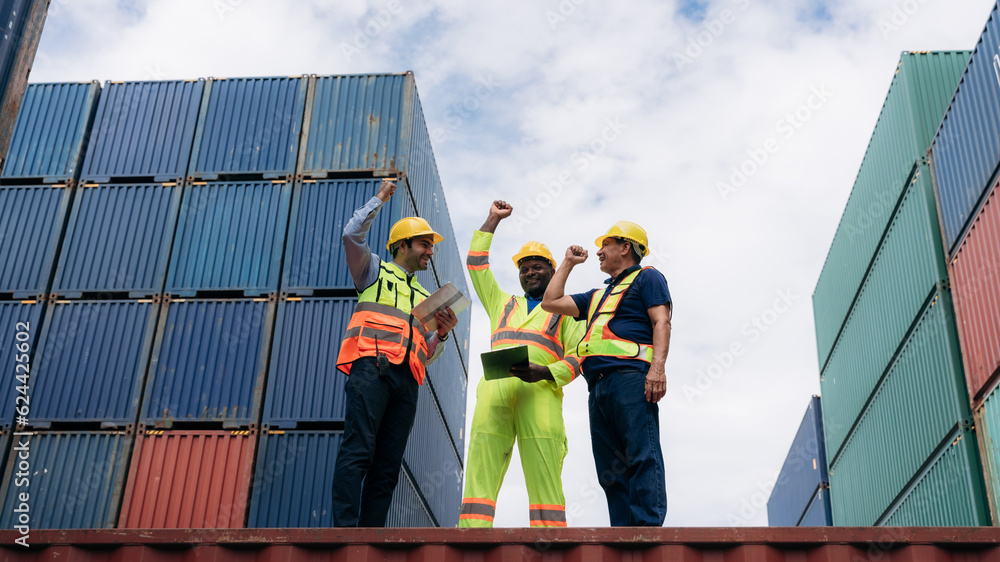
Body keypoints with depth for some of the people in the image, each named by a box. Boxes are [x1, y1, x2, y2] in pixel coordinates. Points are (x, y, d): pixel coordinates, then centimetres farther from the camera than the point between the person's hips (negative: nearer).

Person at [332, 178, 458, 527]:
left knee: (387, 466, -4)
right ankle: (345, 529, -26)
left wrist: (443, 333, 10)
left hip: (406, 379, 6)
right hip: (372, 367, -6)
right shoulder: (375, 271, 20)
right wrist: (380, 200, 11)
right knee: (358, 451, -19)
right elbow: (352, 235, 2)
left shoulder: (424, 297, 33)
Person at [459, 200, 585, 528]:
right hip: (494, 388, 3)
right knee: (480, 474, -12)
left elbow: (578, 356, 8)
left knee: (544, 479, -14)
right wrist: (493, 220, 41)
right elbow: (476, 263, 38)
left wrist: (546, 372, -11)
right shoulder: (502, 304, 34)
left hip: (539, 392, -3)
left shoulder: (564, 311, 22)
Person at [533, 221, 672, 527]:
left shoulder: (646, 277, 11)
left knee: (642, 455, -17)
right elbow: (551, 302, 33)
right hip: (599, 386, 8)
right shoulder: (598, 296, 34)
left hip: (630, 376, -8)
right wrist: (568, 263, 37)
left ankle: (648, 526, -24)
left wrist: (657, 367, -18)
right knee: (610, 467, 0)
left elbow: (661, 321, -4)